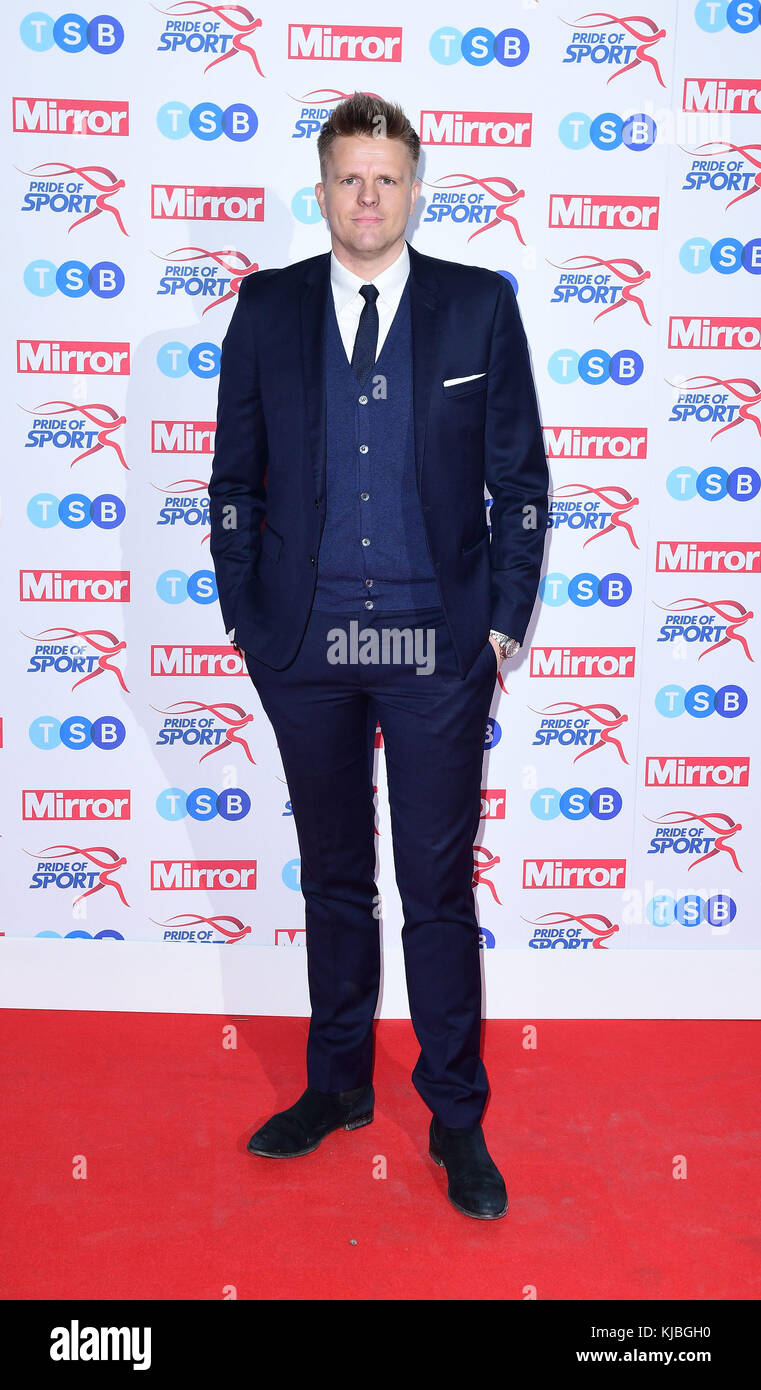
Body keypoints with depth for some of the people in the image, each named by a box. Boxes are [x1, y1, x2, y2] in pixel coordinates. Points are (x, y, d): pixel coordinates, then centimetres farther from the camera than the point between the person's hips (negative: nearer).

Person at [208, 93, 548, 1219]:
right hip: (307, 644, 2)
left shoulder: (481, 306, 3)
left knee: (440, 891, 5)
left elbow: (521, 479, 4)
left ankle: (457, 1117, 21)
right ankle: (338, 1085, 33)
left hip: (438, 646, -1)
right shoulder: (267, 309, 7)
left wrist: (503, 622, -2)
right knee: (334, 881, 14)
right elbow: (234, 479, 9)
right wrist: (247, 618, 3)